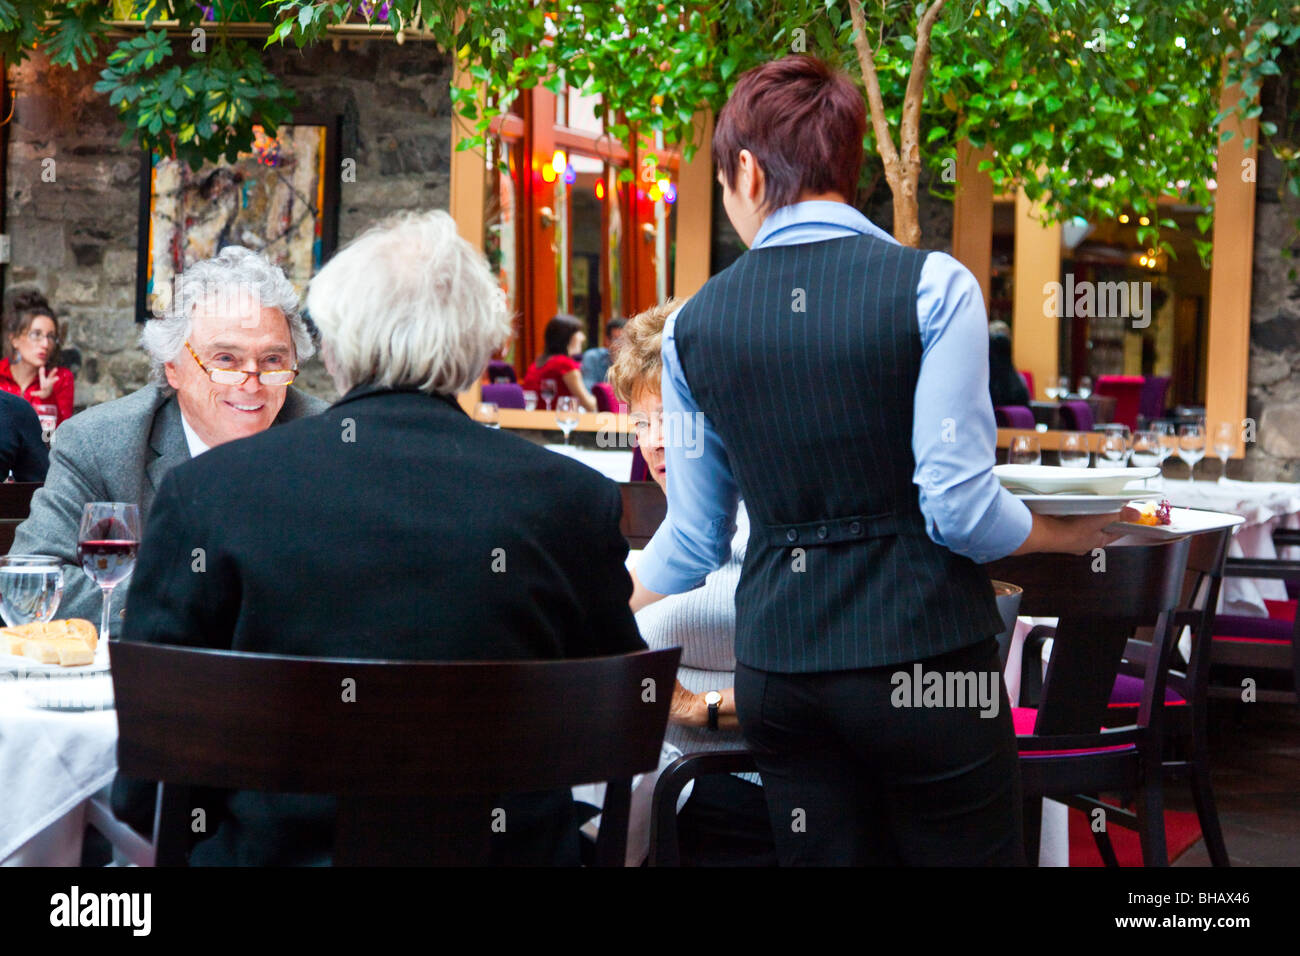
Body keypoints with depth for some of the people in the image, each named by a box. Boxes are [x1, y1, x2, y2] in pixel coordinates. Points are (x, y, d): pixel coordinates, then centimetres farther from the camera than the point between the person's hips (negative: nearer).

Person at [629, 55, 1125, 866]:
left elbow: (697, 537, 10)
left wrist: (609, 615, 29)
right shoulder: (932, 285, -8)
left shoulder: (696, 322, 3)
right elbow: (959, 506, -13)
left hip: (776, 662, 4)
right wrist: (1064, 533, 7)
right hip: (922, 651, -3)